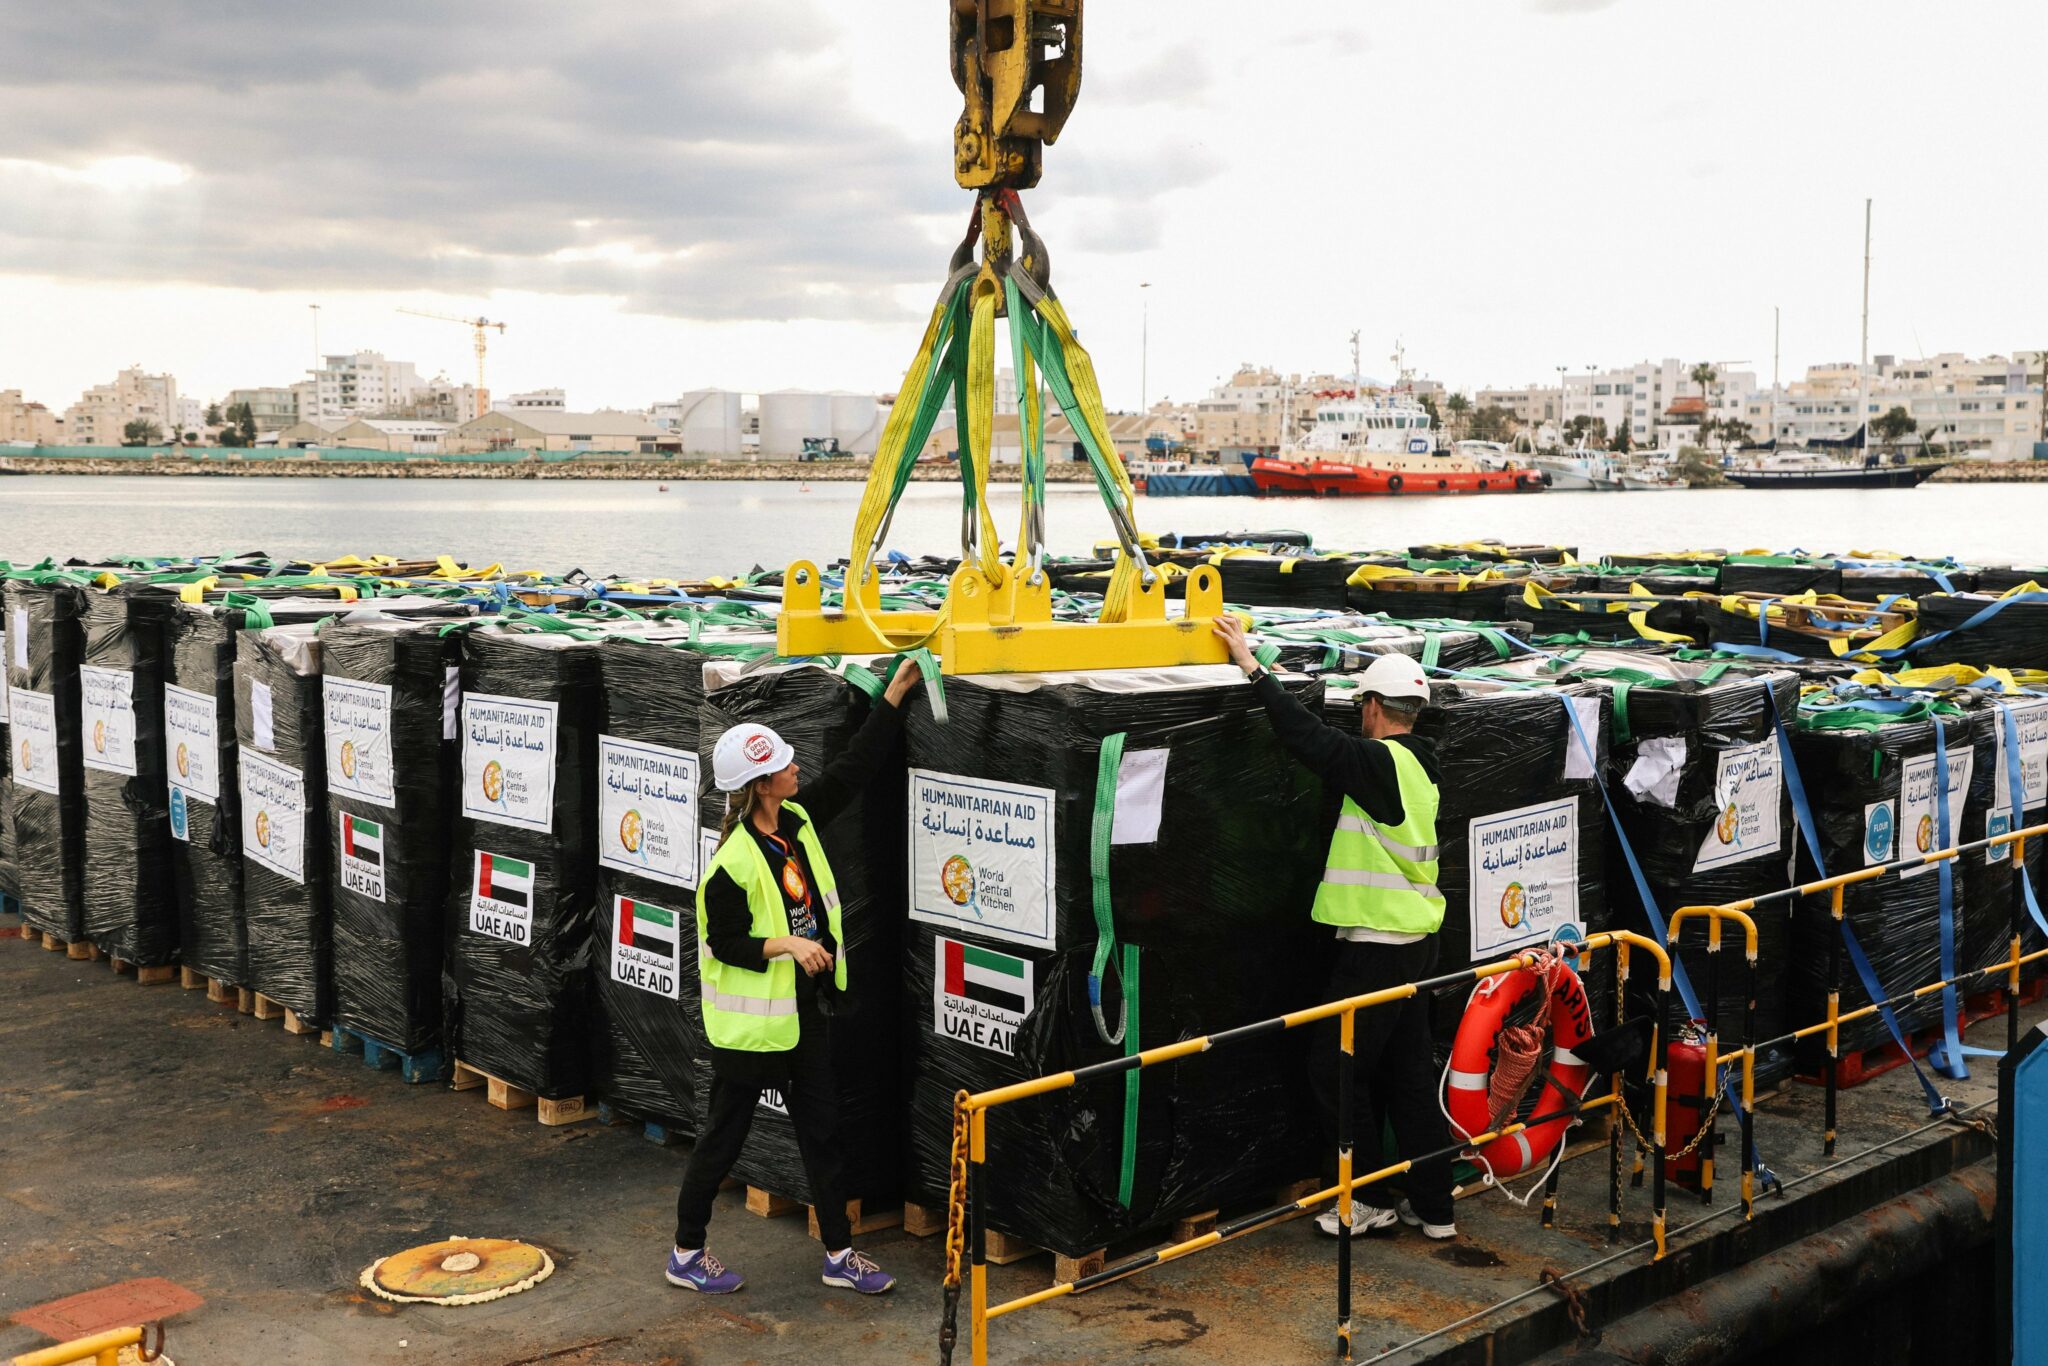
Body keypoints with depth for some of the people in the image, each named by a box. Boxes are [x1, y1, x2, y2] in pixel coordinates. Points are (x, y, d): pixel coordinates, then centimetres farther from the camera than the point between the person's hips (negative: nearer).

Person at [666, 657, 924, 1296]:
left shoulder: (797, 820, 0)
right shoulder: (733, 863, -22)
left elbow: (853, 768, 6)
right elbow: (723, 944, -16)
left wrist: (895, 693, 5)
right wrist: (785, 944, -28)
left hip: (805, 1009, 8)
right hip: (750, 1022, -8)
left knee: (822, 1131, 13)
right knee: (724, 1135, 7)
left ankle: (839, 1253, 24)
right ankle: (686, 1252, 23)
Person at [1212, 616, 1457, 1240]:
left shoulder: (1380, 762, -16)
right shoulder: (1420, 765, 11)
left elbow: (1309, 737, -21)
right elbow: (1327, 746, 18)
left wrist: (1252, 667, -16)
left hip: (1377, 943, -9)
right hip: (1417, 938, 9)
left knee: (1337, 1067, 3)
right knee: (1410, 1072, 14)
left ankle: (1372, 1198, 10)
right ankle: (1432, 1206, 20)